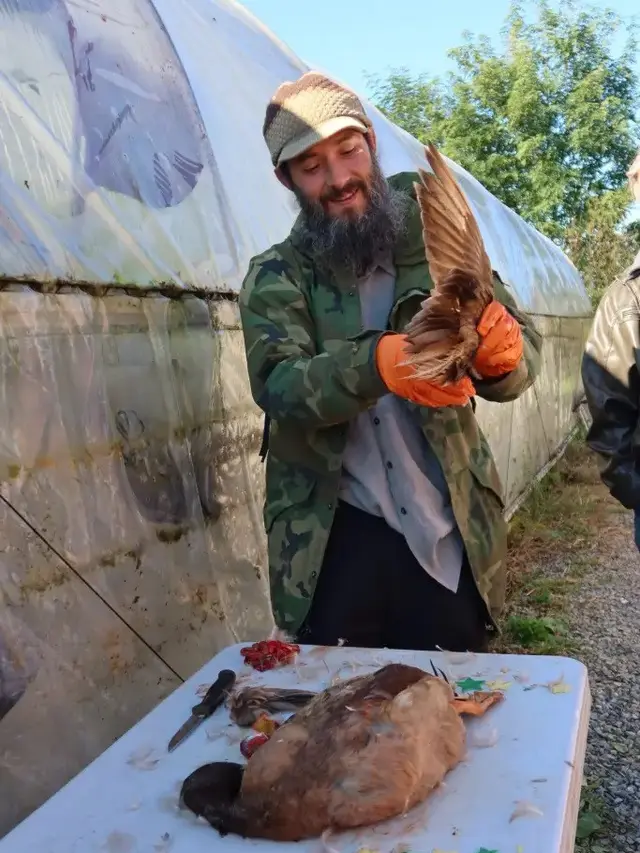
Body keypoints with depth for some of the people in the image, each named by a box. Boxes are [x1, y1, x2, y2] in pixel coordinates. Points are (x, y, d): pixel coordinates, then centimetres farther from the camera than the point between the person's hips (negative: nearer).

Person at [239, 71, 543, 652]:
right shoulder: (274, 278, 1)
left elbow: (524, 357, -4)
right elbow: (280, 387, -15)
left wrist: (503, 355, -28)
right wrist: (377, 362, -35)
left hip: (448, 536, 1)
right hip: (333, 538, -1)